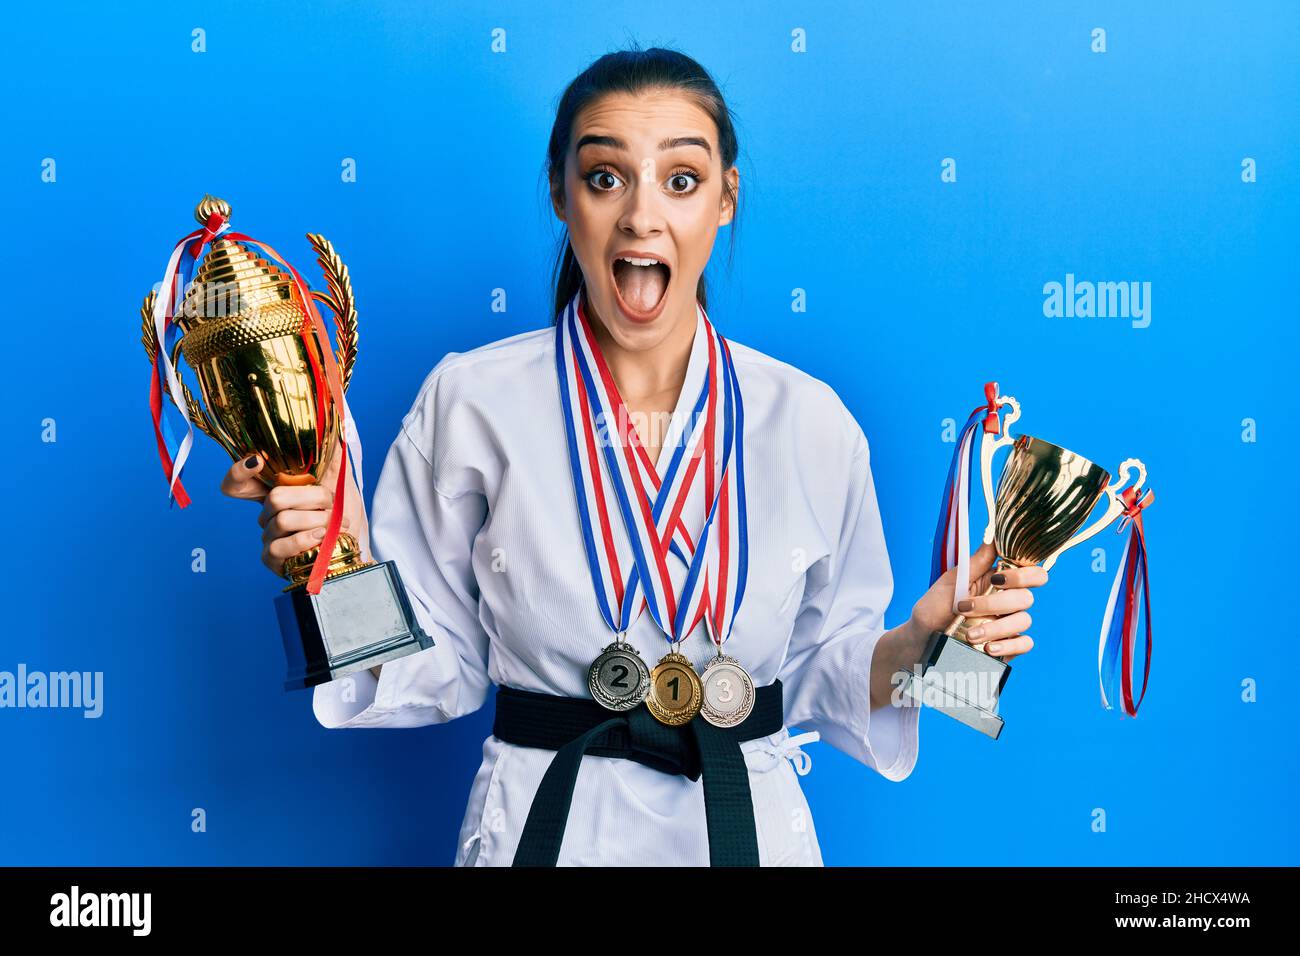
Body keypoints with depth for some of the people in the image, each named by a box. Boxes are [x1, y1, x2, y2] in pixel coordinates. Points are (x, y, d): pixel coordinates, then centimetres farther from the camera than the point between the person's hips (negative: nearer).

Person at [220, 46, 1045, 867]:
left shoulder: (811, 421, -6)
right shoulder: (472, 401, -11)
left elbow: (816, 672, 3)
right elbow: (441, 667, -5)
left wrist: (914, 648, -15)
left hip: (747, 824, 2)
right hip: (543, 824, -1)